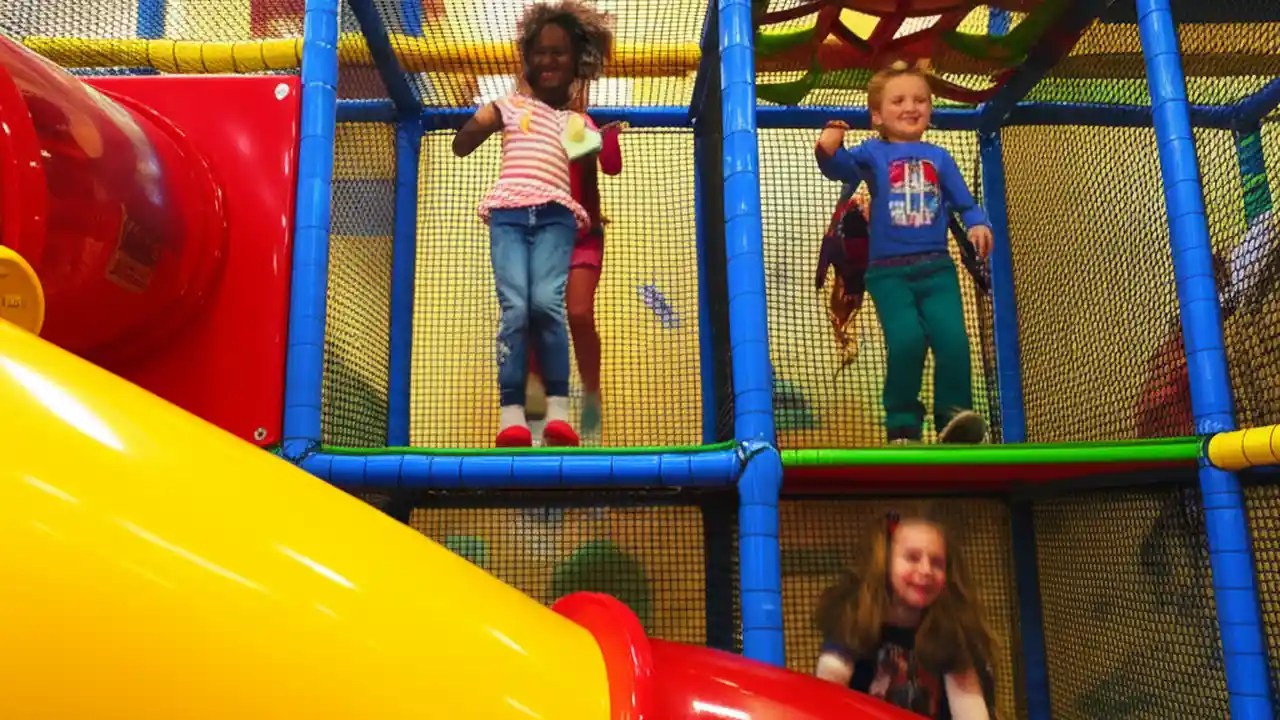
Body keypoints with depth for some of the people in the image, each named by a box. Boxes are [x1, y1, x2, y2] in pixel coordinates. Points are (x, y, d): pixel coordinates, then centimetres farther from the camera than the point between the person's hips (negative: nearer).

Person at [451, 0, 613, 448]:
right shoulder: (512, 105, 22)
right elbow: (460, 147, 19)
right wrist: (470, 114, 5)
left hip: (556, 215, 0)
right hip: (509, 212, 0)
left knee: (546, 302, -24)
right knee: (514, 308, -19)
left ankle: (558, 410, -17)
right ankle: (512, 414, -20)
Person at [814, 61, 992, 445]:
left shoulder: (939, 157, 15)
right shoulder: (874, 153, 7)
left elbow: (964, 203, 14)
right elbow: (840, 165, -13)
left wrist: (979, 225, -9)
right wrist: (828, 147, -36)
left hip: (936, 268, 3)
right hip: (889, 271, -2)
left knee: (953, 338, -17)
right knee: (907, 340, -21)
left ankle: (954, 417, -6)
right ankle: (903, 425, -6)